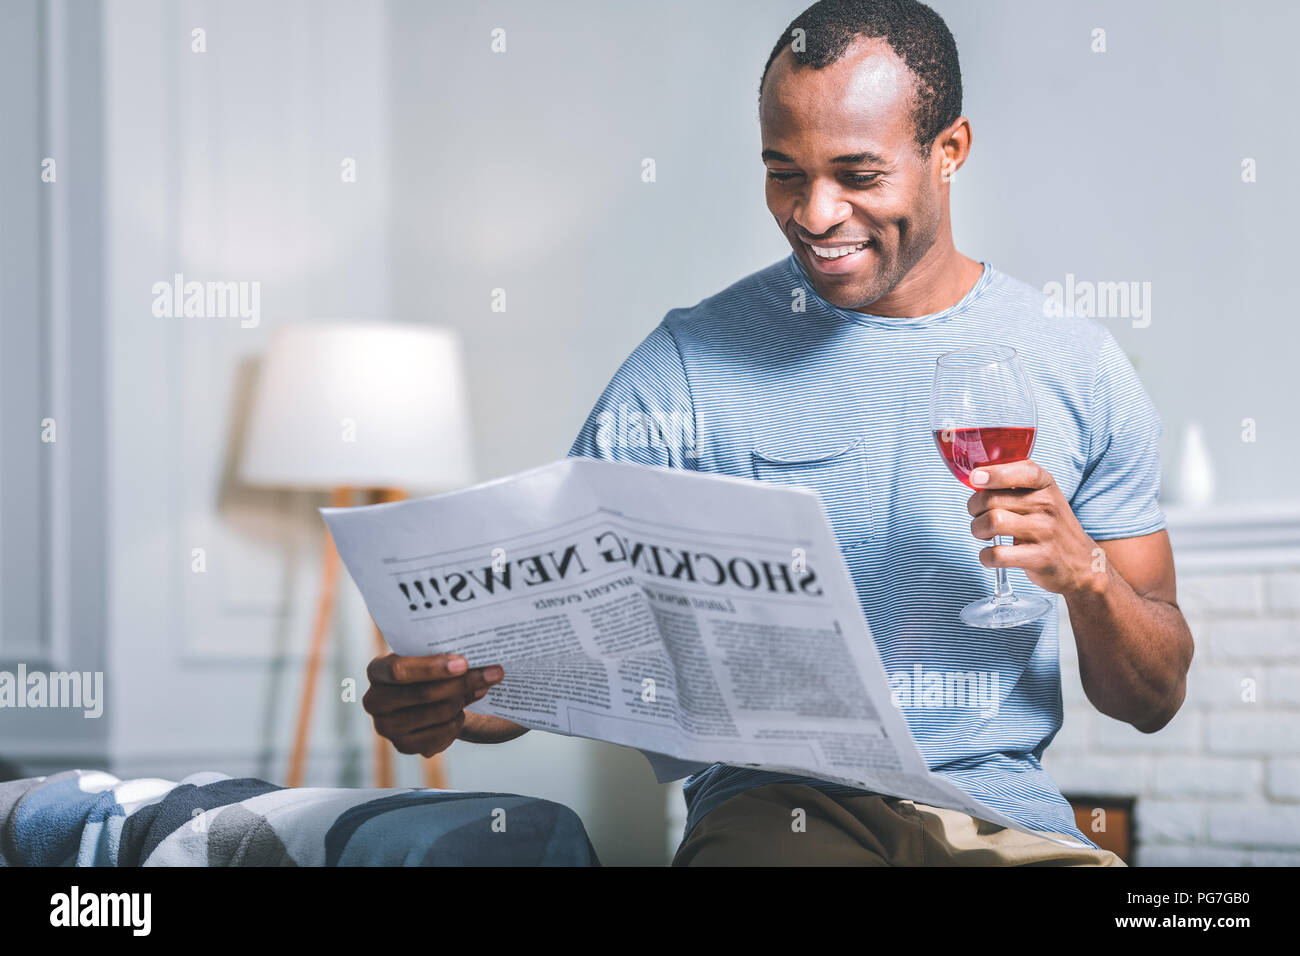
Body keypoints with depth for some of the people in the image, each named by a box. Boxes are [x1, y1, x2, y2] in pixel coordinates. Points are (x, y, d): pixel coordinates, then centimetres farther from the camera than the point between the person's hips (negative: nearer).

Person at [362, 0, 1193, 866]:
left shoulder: (1076, 367, 9)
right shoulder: (688, 364, 4)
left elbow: (1154, 702, 13)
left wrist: (1085, 573, -9)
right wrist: (448, 702, -23)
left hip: (1006, 815, 1)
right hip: (774, 809, -1)